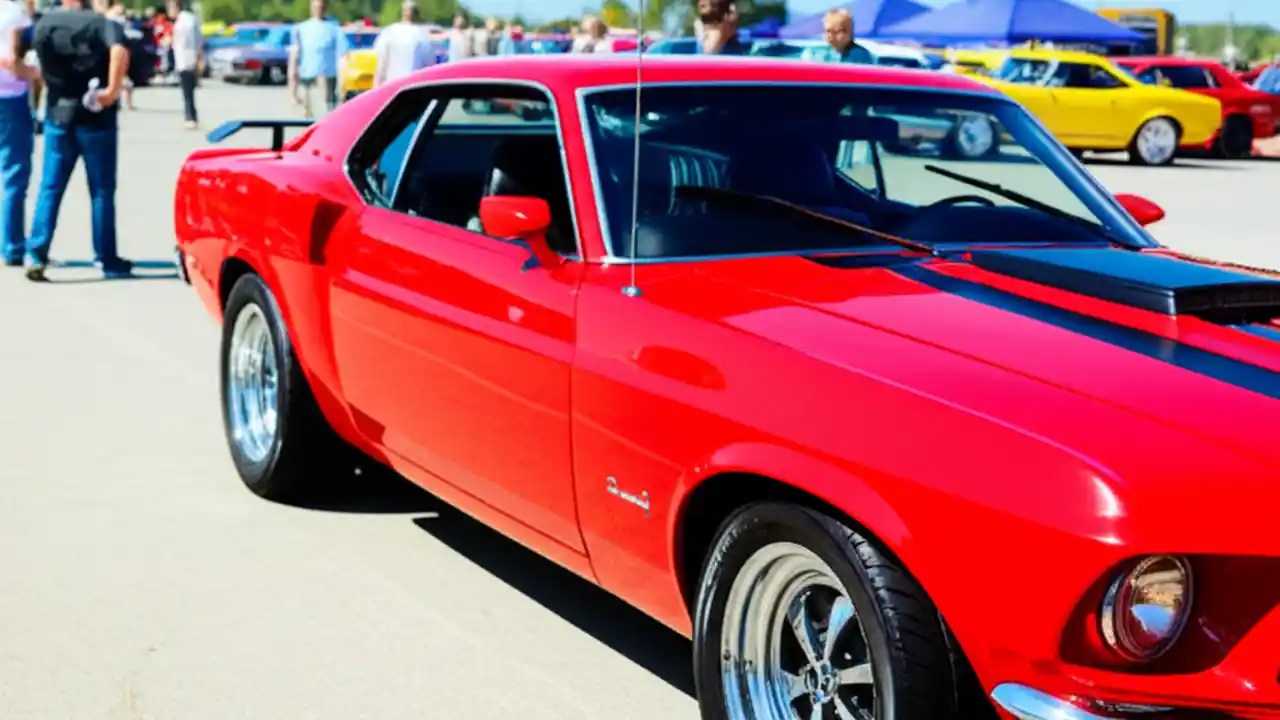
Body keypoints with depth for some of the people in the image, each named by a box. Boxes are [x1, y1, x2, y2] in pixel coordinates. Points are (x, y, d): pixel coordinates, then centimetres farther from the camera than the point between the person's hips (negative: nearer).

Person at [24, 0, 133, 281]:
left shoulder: (43, 24, 3)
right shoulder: (100, 23, -8)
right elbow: (119, 50, -28)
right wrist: (113, 89, -25)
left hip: (58, 115, 3)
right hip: (96, 117, -3)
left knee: (50, 187, 8)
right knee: (102, 191, 6)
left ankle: (36, 254, -2)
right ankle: (107, 260, 10)